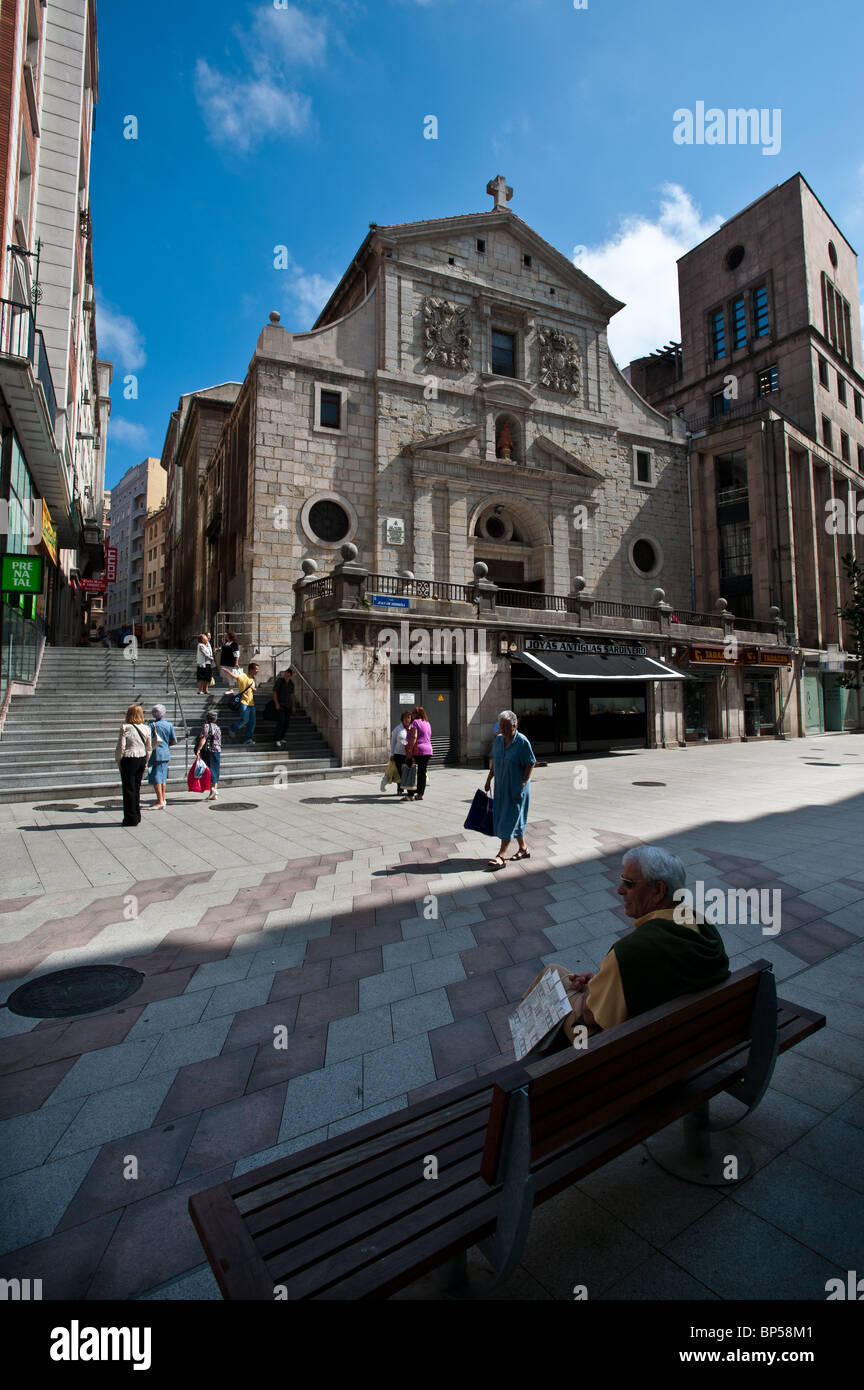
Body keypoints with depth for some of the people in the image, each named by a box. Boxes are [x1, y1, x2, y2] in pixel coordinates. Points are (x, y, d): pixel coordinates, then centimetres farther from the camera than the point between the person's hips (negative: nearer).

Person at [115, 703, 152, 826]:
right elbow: (149, 747, 9)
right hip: (142, 759, 5)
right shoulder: (146, 728, 3)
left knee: (129, 789, 3)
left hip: (129, 760, -5)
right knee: (137, 788, 15)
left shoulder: (125, 728, -13)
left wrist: (118, 761, 0)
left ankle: (131, 818, 7)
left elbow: (121, 747, -12)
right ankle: (137, 817, 21)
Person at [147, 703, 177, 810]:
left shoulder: (152, 725, -10)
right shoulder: (169, 724, 4)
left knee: (156, 778, -2)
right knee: (162, 777, 17)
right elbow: (174, 742, 4)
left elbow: (149, 741, -14)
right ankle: (163, 799, 23)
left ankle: (160, 802, -6)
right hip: (166, 754, 6)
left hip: (156, 754, -6)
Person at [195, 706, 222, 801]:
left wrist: (198, 750, -23)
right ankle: (215, 789, 13)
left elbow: (203, 739, -20)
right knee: (214, 772, 11)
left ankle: (212, 790, -14)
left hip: (209, 752, -7)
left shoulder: (206, 726, -9)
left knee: (209, 772, -5)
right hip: (218, 751, 7)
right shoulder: (217, 727, 15)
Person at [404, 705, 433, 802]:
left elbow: (414, 737, -18)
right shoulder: (427, 723, 17)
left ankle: (411, 795, -1)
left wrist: (410, 751, -20)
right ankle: (420, 794, 12)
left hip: (417, 750, -7)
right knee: (422, 773, 10)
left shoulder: (415, 722, -8)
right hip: (428, 750, 7)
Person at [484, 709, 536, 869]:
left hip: (516, 788, -6)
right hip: (501, 787, 6)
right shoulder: (498, 740, 3)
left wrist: (522, 784, -17)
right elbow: (493, 760, 14)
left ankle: (501, 856, -2)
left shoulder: (522, 742, -15)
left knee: (509, 819, -5)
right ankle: (523, 849, 30)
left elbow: (531, 764, -13)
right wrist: (489, 779, 11)